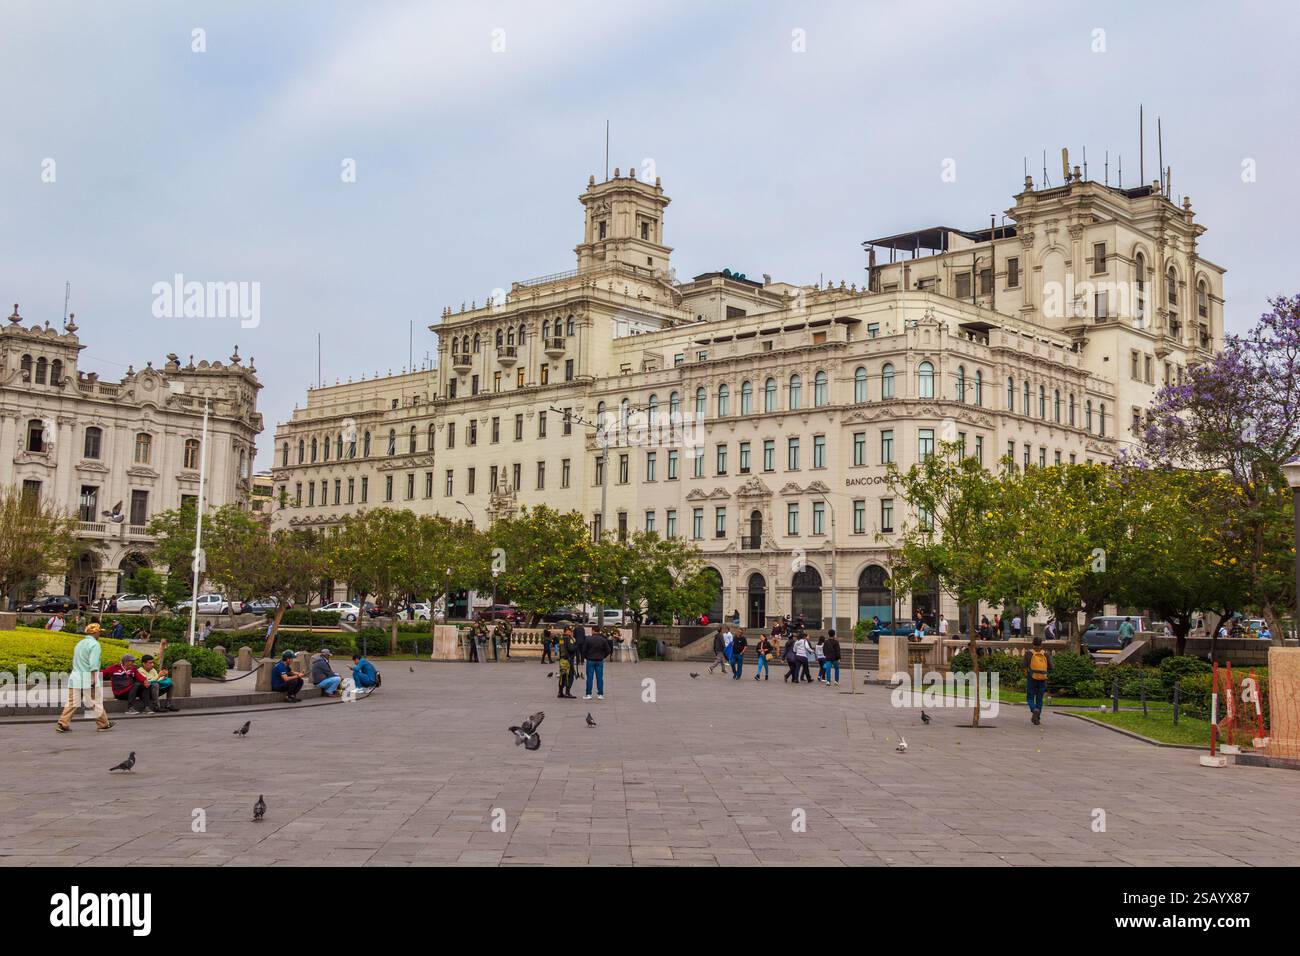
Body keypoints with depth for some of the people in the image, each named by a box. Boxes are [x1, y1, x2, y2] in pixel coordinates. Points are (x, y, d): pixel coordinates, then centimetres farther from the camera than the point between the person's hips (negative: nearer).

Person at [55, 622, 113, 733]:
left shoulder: (79, 643, 18)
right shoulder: (94, 644, -9)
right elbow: (93, 664, -18)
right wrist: (94, 679, -20)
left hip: (75, 677, 7)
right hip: (88, 678, -7)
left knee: (72, 702, 5)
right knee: (96, 702, 4)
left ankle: (62, 724, -2)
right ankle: (103, 724, 14)